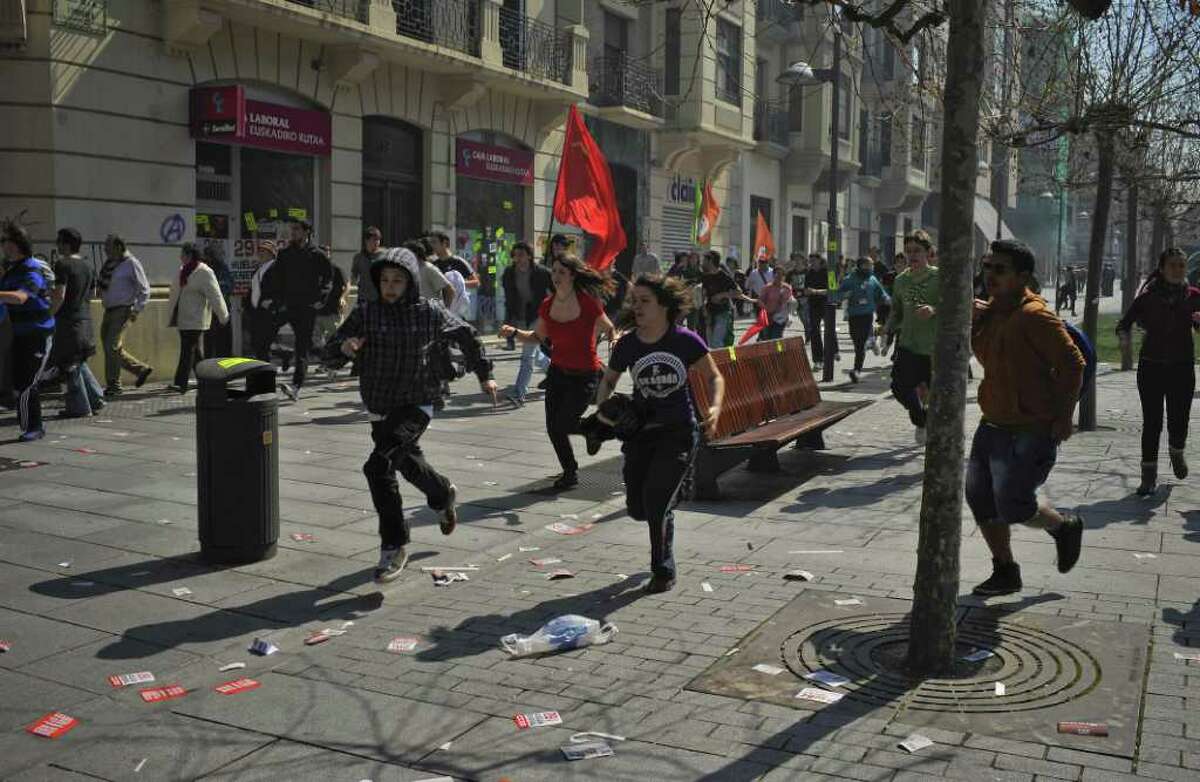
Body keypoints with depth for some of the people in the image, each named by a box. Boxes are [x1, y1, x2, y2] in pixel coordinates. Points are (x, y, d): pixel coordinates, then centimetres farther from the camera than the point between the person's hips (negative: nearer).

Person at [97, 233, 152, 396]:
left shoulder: (131, 264, -9)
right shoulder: (108, 262, 12)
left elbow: (144, 289, -8)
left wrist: (137, 310, -14)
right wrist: (98, 285, 3)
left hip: (123, 310, -8)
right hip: (109, 310, 8)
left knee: (112, 346, -11)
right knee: (111, 347, 10)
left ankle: (113, 386, -2)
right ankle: (142, 369, 24)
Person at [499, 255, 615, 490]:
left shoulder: (588, 302, -15)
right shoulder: (547, 305, 0)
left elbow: (610, 330, -3)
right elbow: (537, 337, 11)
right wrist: (514, 332, -5)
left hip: (584, 375, -5)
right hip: (558, 372, 5)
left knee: (563, 425, -11)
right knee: (553, 428, 7)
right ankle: (570, 473, 29)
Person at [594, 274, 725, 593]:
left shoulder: (685, 340, -12)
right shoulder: (627, 345, -4)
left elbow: (714, 377, -1)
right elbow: (608, 381, 11)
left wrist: (715, 407, -20)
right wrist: (602, 407, -9)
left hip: (678, 430, -4)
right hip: (641, 430, 4)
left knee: (656, 501, -14)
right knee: (637, 508, 5)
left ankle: (664, 572, 7)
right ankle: (670, 501, 42)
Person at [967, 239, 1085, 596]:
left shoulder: (1034, 316, -19)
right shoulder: (989, 311, 7)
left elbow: (1072, 364, -18)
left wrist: (1063, 418, -15)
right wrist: (969, 321, -2)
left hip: (1029, 432, -9)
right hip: (992, 426, 9)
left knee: (1013, 507, -6)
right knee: (980, 500, 8)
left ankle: (1065, 528, 26)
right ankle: (1005, 573, 25)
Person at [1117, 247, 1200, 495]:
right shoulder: (1148, 297, -2)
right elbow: (1124, 323, -2)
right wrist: (1124, 334, -24)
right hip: (1151, 366, -1)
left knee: (1179, 420, 3)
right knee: (1151, 422, -1)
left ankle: (1177, 452, 37)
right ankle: (1149, 475, 10)